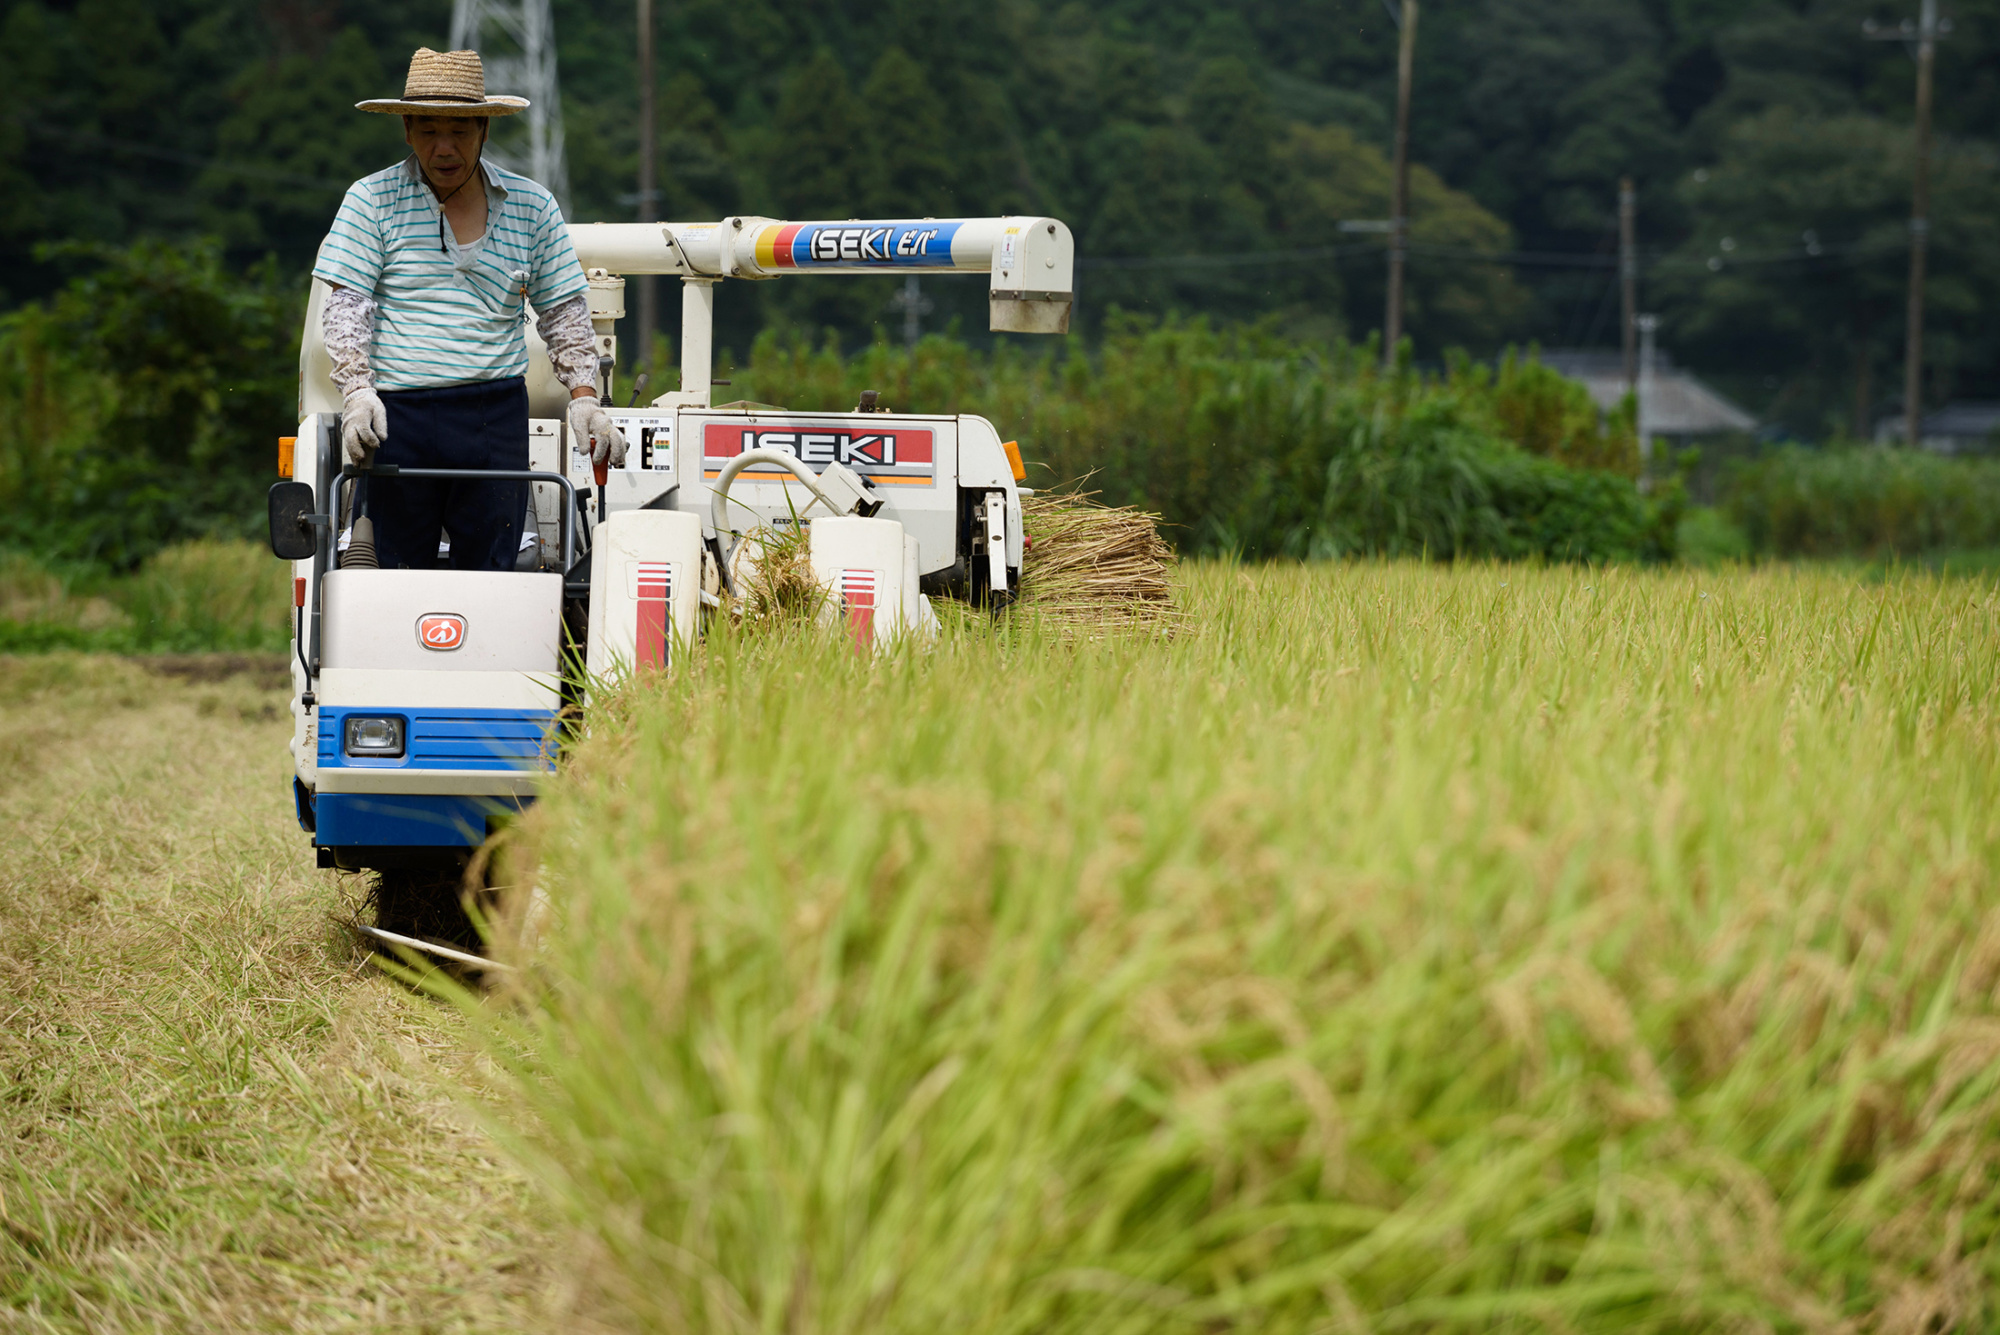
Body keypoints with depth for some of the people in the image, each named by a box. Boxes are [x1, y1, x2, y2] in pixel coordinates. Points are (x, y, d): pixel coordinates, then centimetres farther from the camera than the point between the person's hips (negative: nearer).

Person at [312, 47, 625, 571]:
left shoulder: (531, 208, 10)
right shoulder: (371, 200, 4)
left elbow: (564, 311, 14)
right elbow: (346, 307, 0)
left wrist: (584, 397, 1)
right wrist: (357, 392, -14)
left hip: (497, 414, 1)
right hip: (397, 413, -1)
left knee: (490, 570, -2)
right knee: (402, 572, 0)